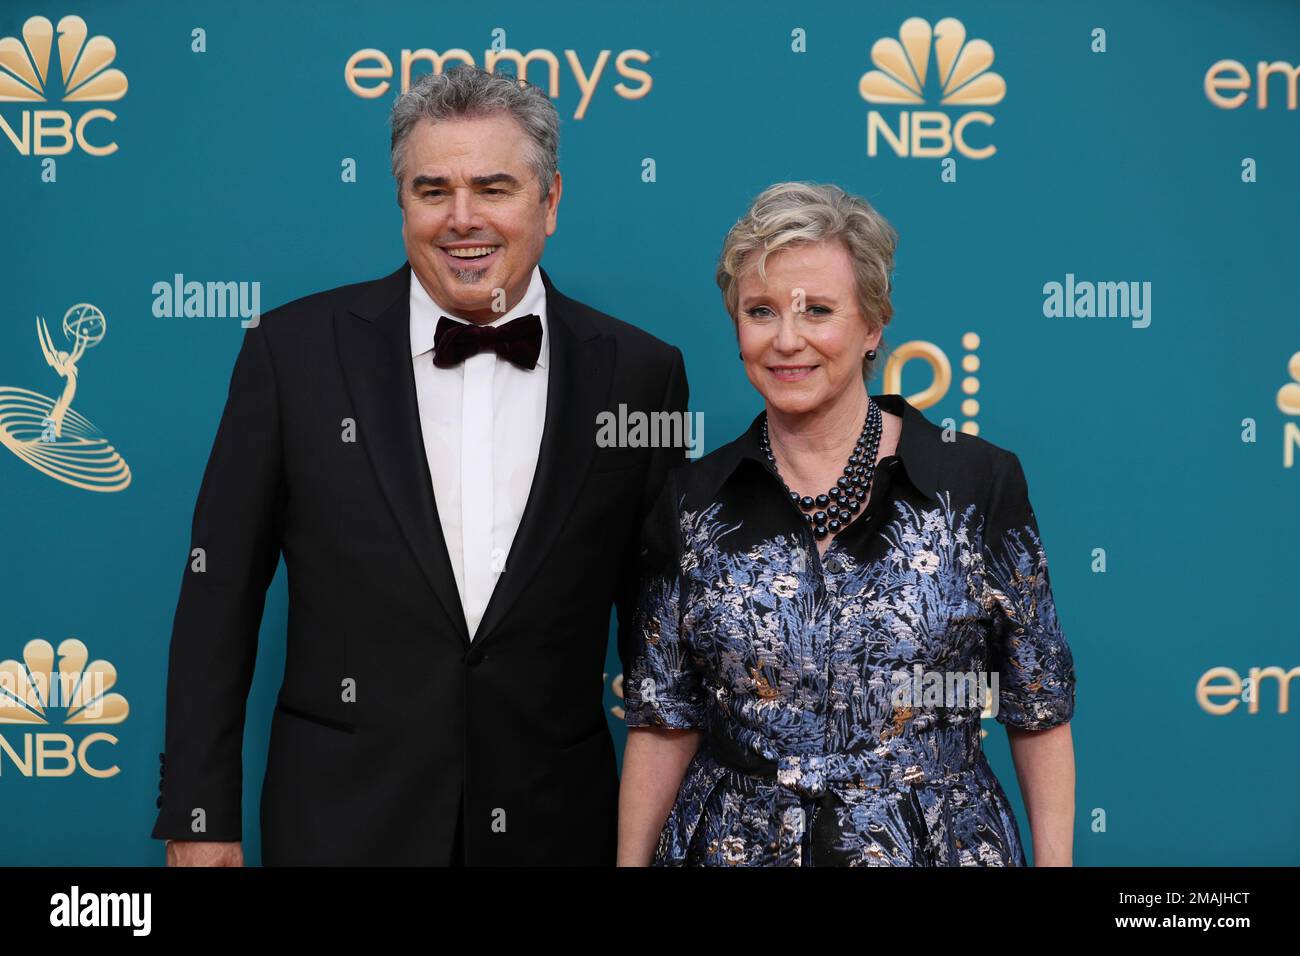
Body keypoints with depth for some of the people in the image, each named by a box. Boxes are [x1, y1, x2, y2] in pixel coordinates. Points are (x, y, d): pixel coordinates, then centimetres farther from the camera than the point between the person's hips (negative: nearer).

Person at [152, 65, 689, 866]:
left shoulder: (640, 373, -2)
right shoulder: (296, 351, -4)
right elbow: (221, 590, -1)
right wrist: (199, 817, -2)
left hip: (557, 827, 1)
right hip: (342, 822, -1)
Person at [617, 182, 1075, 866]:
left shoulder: (978, 483, -7)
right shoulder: (693, 501, -3)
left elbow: (1038, 707, -2)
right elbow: (663, 719, 2)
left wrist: (1055, 861, -4)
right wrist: (630, 861, 0)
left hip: (943, 845, -1)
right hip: (735, 847, 1)